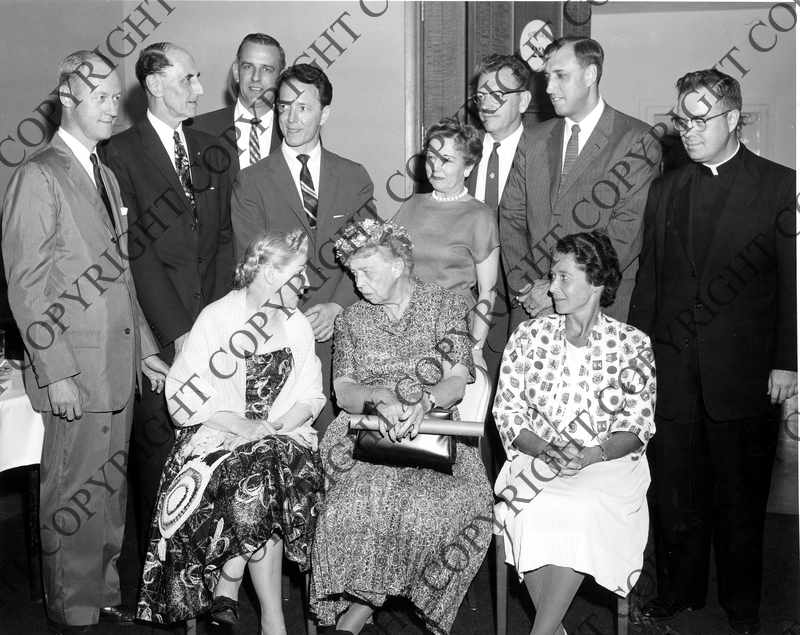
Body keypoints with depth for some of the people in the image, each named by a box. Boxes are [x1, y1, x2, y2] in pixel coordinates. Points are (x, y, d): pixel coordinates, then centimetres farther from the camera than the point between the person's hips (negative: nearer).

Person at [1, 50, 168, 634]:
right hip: (75, 372, -8)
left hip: (120, 366, 8)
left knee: (110, 488, 16)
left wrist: (146, 347, 15)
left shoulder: (105, 175, 15)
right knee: (75, 496, 2)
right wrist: (57, 373, -17)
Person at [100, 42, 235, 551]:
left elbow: (225, 238, 12)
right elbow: (136, 250, -9)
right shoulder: (120, 153, -3)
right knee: (158, 446, 0)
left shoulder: (209, 150, 15)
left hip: (212, 326, 4)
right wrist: (179, 329, -12)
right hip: (156, 334, -4)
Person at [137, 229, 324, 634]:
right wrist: (242, 426, -19)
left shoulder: (298, 326, 12)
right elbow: (185, 395, -8)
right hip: (219, 436, -3)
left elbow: (311, 396, 9)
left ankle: (226, 585, -16)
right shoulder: (215, 318, -2)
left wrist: (275, 428, -11)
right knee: (257, 485, -32)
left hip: (283, 433, 4)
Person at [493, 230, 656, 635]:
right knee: (536, 511, -30)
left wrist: (592, 455, -19)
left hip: (608, 462, -1)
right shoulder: (528, 336, 7)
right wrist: (547, 450, -14)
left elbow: (637, 428, 0)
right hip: (536, 457, 1)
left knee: (582, 508, -32)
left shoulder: (633, 345, 2)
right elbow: (507, 412, 4)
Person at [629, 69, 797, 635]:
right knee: (677, 492, 10)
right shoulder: (665, 191, 12)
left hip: (744, 371, -3)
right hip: (672, 370, 3)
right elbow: (649, 279, 12)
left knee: (740, 497, 8)